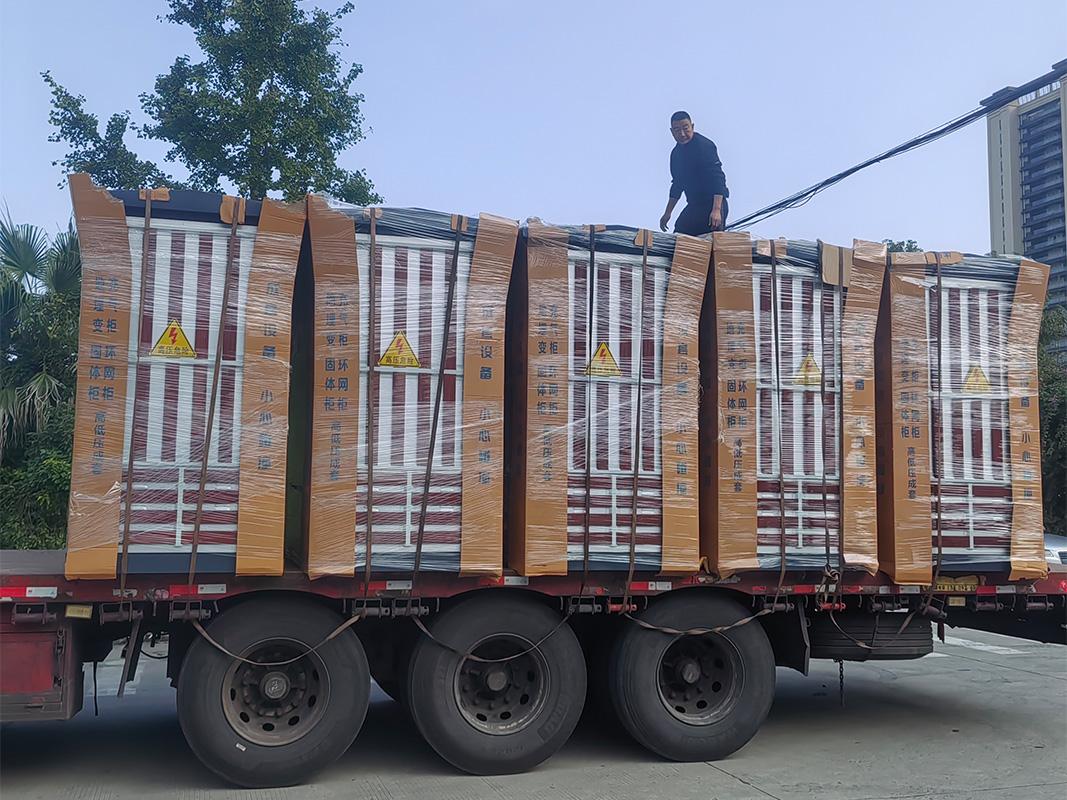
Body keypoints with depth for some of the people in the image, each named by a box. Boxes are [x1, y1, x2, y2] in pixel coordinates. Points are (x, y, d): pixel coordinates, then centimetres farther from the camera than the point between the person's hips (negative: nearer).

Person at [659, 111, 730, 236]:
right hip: (694, 205, 8)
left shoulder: (704, 146, -14)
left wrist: (716, 210, -30)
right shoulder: (676, 152, 11)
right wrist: (667, 213, 21)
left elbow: (718, 178, -21)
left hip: (713, 203, -8)